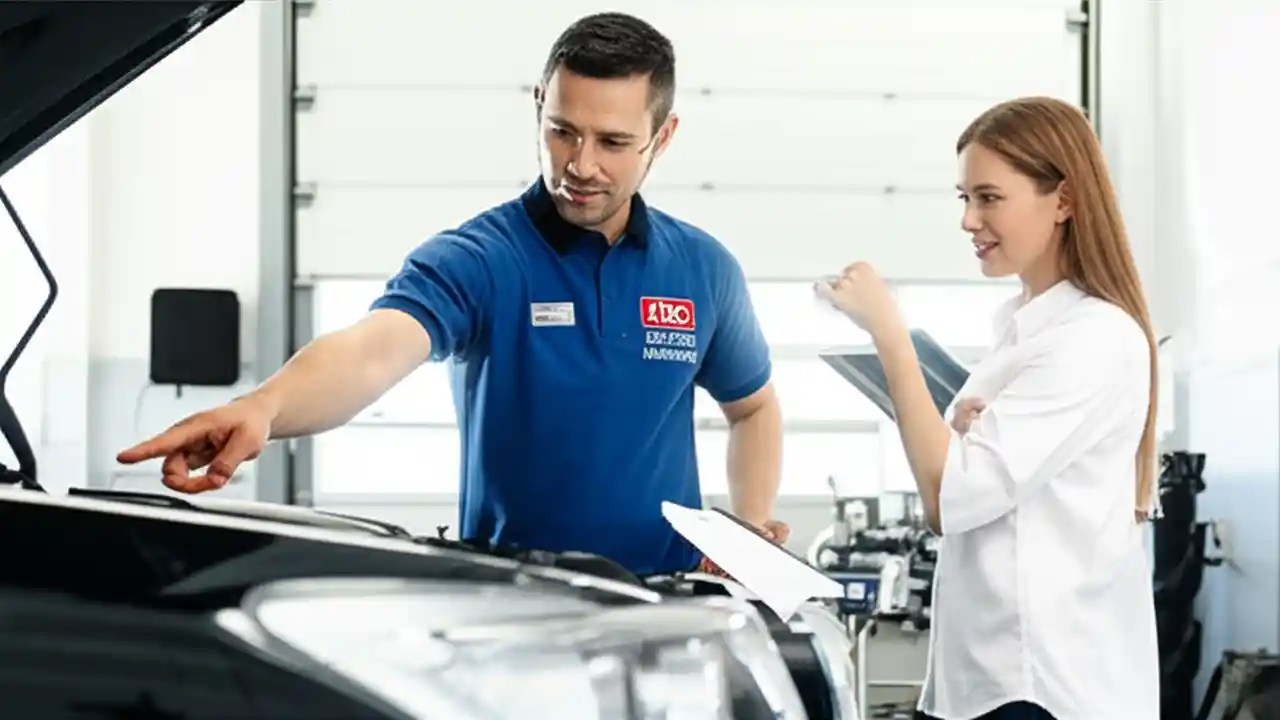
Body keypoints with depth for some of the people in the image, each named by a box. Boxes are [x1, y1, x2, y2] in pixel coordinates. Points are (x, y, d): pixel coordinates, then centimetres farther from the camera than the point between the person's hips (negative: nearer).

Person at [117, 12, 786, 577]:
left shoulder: (704, 269, 3)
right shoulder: (470, 261, -10)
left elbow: (753, 407, 19)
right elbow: (373, 349, -30)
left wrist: (752, 530, 3)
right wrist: (262, 408, -50)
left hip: (667, 598, 2)